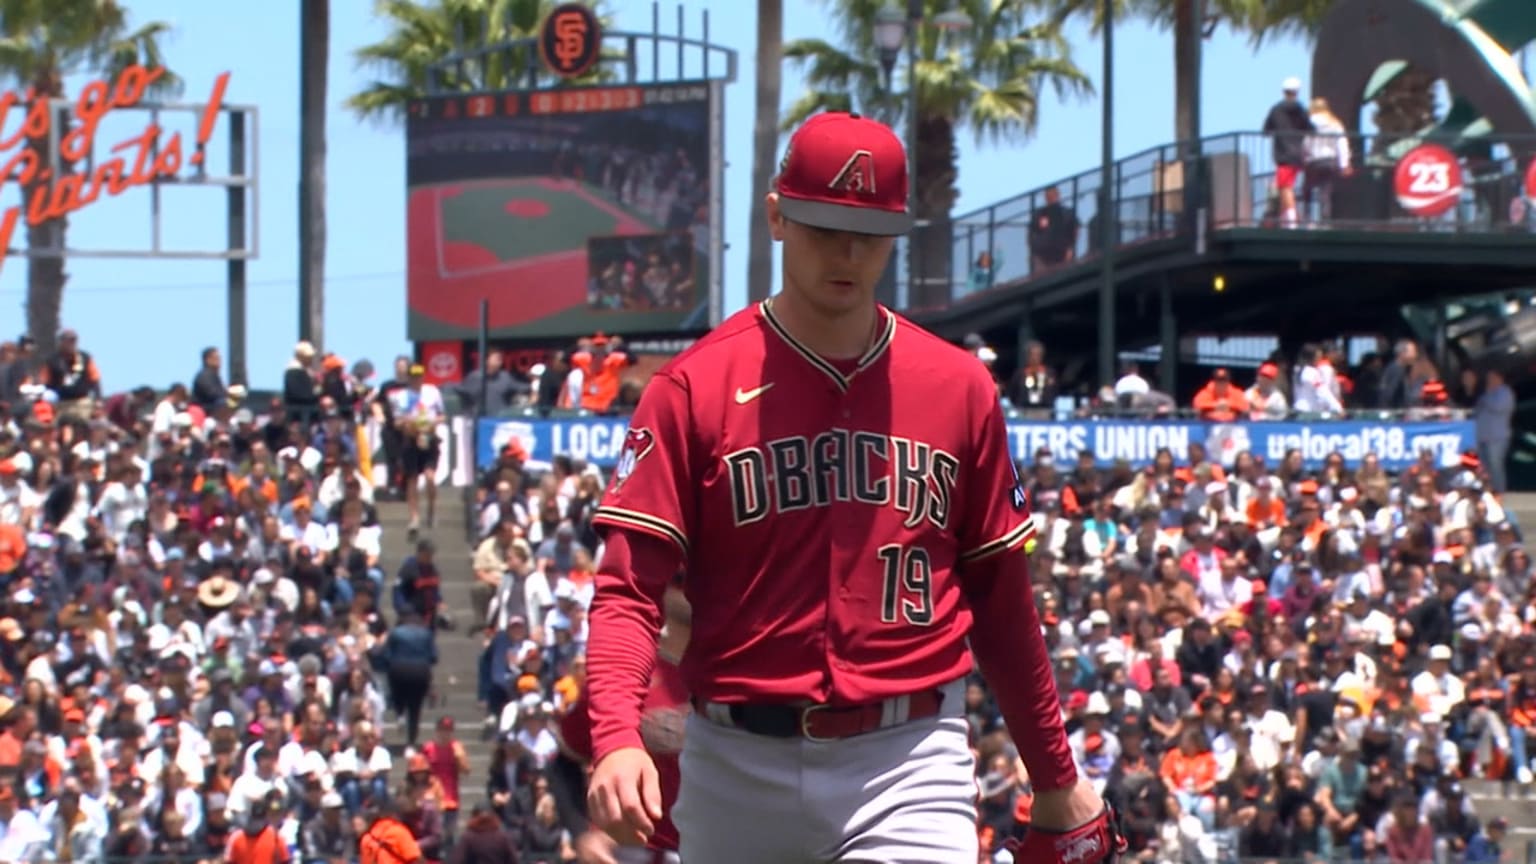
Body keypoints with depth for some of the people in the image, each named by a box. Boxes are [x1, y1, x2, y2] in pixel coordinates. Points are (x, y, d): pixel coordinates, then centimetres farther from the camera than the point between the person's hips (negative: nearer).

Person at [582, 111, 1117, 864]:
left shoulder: (959, 389, 8)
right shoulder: (696, 387, 1)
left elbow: (1000, 602, 14)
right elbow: (629, 589, -7)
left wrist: (1055, 779, 15)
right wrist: (616, 738, -24)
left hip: (909, 763, 0)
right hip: (739, 766, 0)